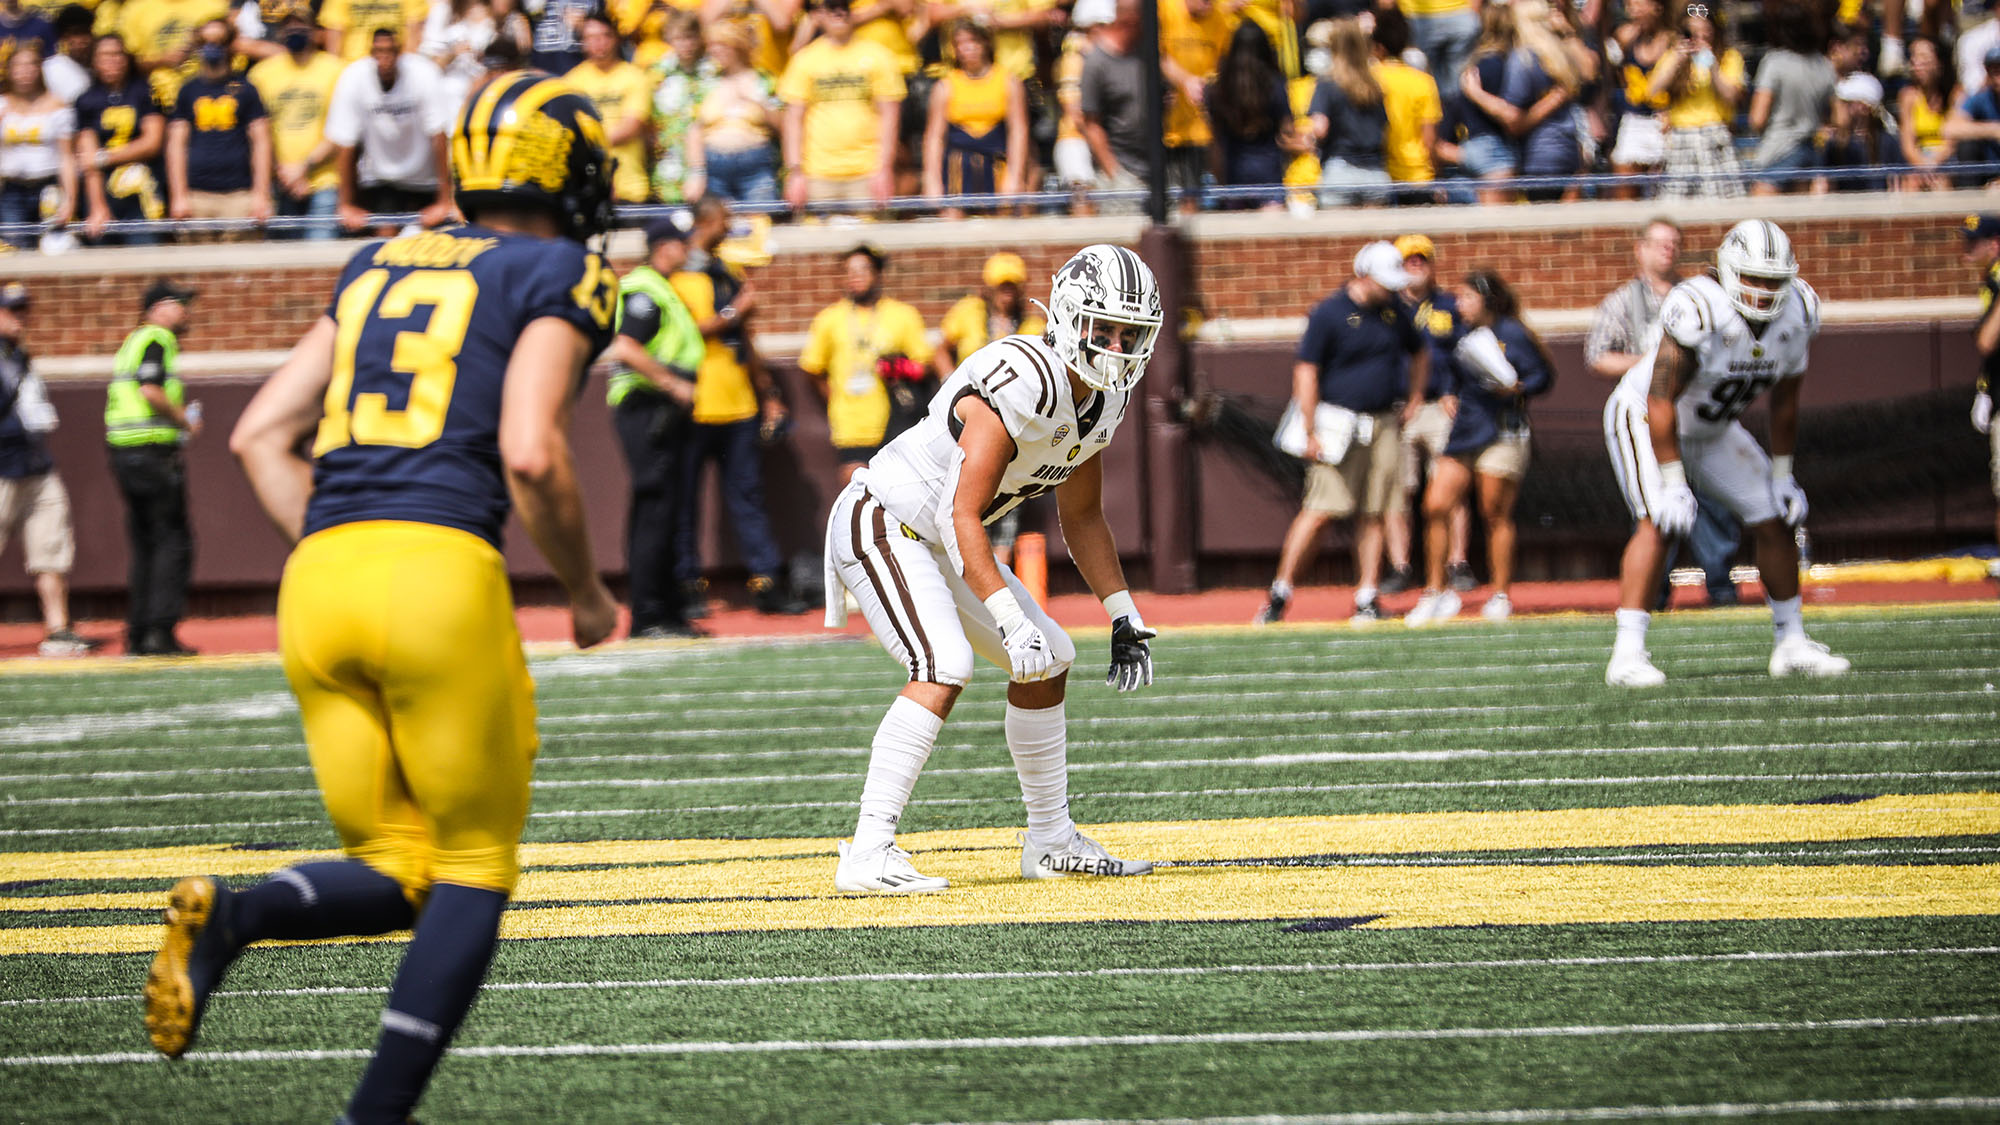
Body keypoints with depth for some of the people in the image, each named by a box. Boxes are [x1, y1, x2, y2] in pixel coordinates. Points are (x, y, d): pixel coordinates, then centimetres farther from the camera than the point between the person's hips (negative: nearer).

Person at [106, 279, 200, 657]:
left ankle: (137, 633, 11)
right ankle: (160, 631, -13)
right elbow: (151, 390, -21)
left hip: (123, 452, 10)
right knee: (173, 542, -7)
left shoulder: (133, 341, 21)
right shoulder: (158, 339, -8)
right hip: (154, 452, -10)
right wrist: (184, 420, -8)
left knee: (144, 546, 12)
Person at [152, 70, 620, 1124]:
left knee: (392, 876, 13)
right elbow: (530, 454, -9)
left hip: (319, 570, 6)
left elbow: (258, 436, 19)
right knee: (472, 874, 8)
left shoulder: (379, 268, 22)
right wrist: (585, 590, 6)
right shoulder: (557, 276, 4)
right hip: (440, 572, -6)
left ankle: (226, 916, -17)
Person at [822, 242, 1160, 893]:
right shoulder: (1022, 382, -29)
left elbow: (1081, 517, 15)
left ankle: (1051, 844, 25)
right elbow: (962, 517, -31)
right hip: (882, 523, -10)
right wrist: (1011, 622, -35)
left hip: (935, 544, 10)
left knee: (1048, 661, 12)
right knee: (944, 667, -27)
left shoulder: (1103, 399, 2)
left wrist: (1126, 619, 11)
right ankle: (868, 857, -31)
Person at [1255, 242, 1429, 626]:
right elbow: (1305, 371, -9)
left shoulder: (1394, 311, 10)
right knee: (1319, 511, -11)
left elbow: (1419, 352, 29)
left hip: (1384, 427, 5)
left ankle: (1367, 598, 5)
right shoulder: (1329, 313, -7)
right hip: (1341, 424, -5)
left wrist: (1415, 399, 21)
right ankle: (1280, 591, -4)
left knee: (1373, 515, 2)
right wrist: (1310, 432, -14)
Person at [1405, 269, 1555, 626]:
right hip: (1464, 429, 6)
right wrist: (1447, 394, 12)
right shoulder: (1461, 334, 11)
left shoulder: (1512, 335, -6)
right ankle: (1435, 591, 4)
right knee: (1435, 506, -5)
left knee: (1496, 514, -2)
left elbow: (1543, 376, -5)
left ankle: (1501, 595, 11)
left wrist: (1516, 388, -21)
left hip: (1502, 433, -6)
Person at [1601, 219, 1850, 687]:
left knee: (1775, 521, 5)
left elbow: (1784, 404, 0)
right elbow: (1660, 403, -31)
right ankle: (1627, 655, -26)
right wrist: (1672, 484, -30)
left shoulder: (1796, 314, -15)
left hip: (1713, 429, 7)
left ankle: (1792, 645, 19)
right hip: (1644, 419, -7)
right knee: (1659, 523, -25)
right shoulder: (1698, 310, -36)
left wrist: (1782, 477, 3)